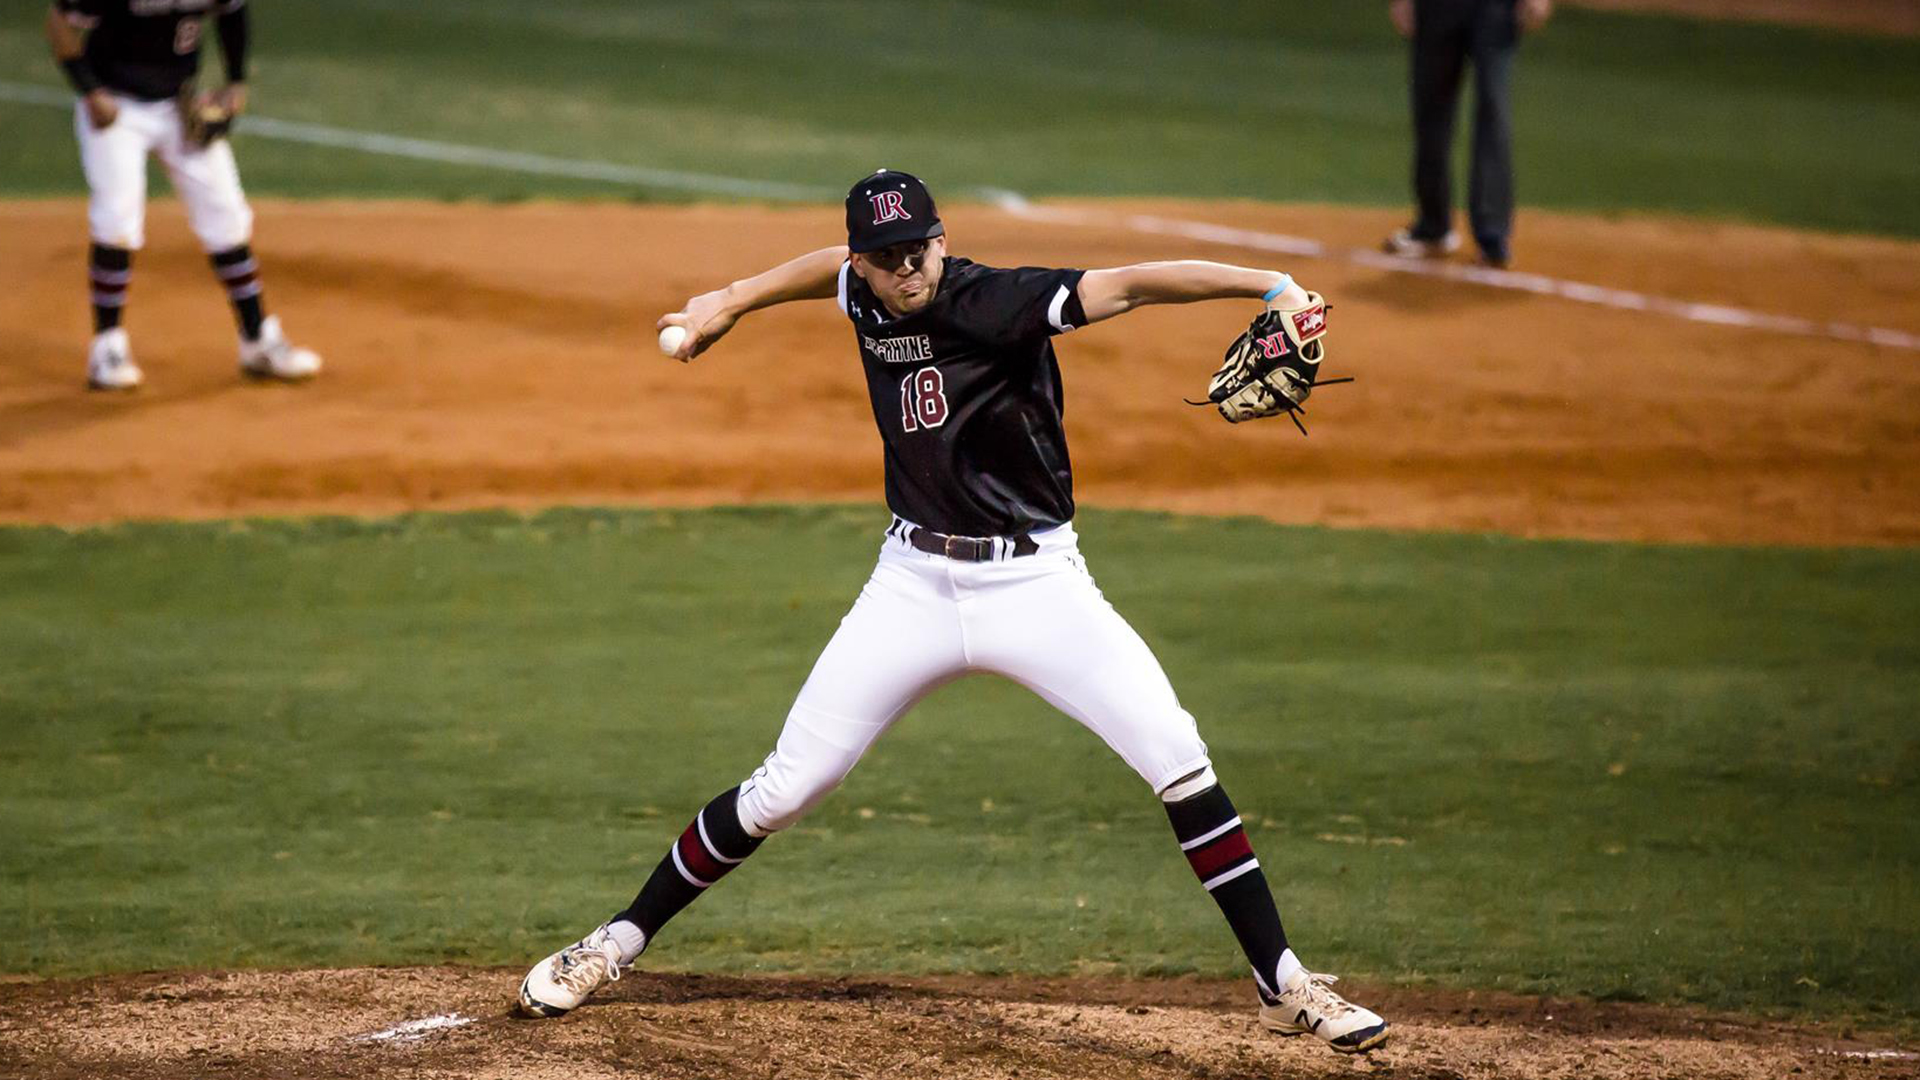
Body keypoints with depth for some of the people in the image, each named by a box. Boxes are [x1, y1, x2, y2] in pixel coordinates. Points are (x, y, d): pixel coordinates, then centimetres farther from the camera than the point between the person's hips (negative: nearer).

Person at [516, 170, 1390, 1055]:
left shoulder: (998, 302, -17)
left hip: (1035, 583, -4)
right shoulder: (865, 297, -1)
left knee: (1178, 758, -15)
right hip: (916, 583, 4)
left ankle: (1282, 984, -7)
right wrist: (728, 304, 32)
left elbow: (1128, 285, -31)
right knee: (785, 785, 3)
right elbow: (829, 266, 25)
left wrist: (1268, 285, -44)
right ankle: (619, 942, 18)